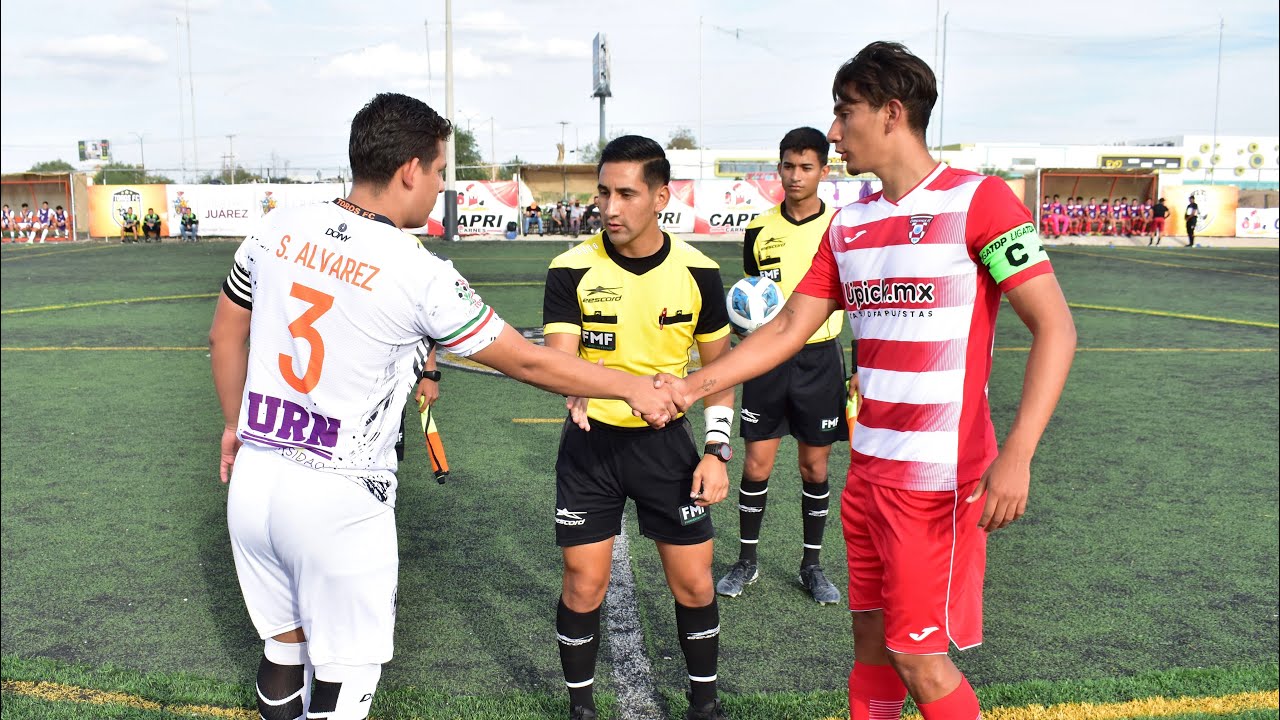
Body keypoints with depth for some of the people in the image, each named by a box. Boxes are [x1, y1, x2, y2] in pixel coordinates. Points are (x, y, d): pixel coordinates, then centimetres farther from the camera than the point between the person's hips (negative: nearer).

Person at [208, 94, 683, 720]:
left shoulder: (279, 228, -2)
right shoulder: (420, 275, -17)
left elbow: (225, 334, 11)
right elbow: (528, 363, -9)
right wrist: (632, 386, 3)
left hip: (254, 480, 6)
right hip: (338, 502, -5)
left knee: (283, 647, 22)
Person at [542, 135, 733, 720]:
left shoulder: (698, 272, -7)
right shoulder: (572, 270, -11)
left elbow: (719, 367, 3)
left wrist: (716, 451, -4)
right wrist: (579, 391, -42)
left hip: (665, 441, 1)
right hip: (591, 442, -1)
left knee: (694, 583, 5)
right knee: (583, 586, 2)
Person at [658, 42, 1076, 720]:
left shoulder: (977, 200, -10)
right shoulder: (848, 225, 10)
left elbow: (1054, 327, -15)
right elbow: (788, 328, 12)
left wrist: (1016, 456, -25)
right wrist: (691, 386, 5)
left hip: (939, 478, -6)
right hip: (869, 469, 7)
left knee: (917, 656, 0)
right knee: (870, 636, 16)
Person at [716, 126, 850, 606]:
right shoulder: (759, 230, 3)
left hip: (819, 359, -1)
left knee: (815, 466, 7)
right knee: (757, 464, 2)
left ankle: (811, 566, 23)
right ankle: (747, 561, 19)